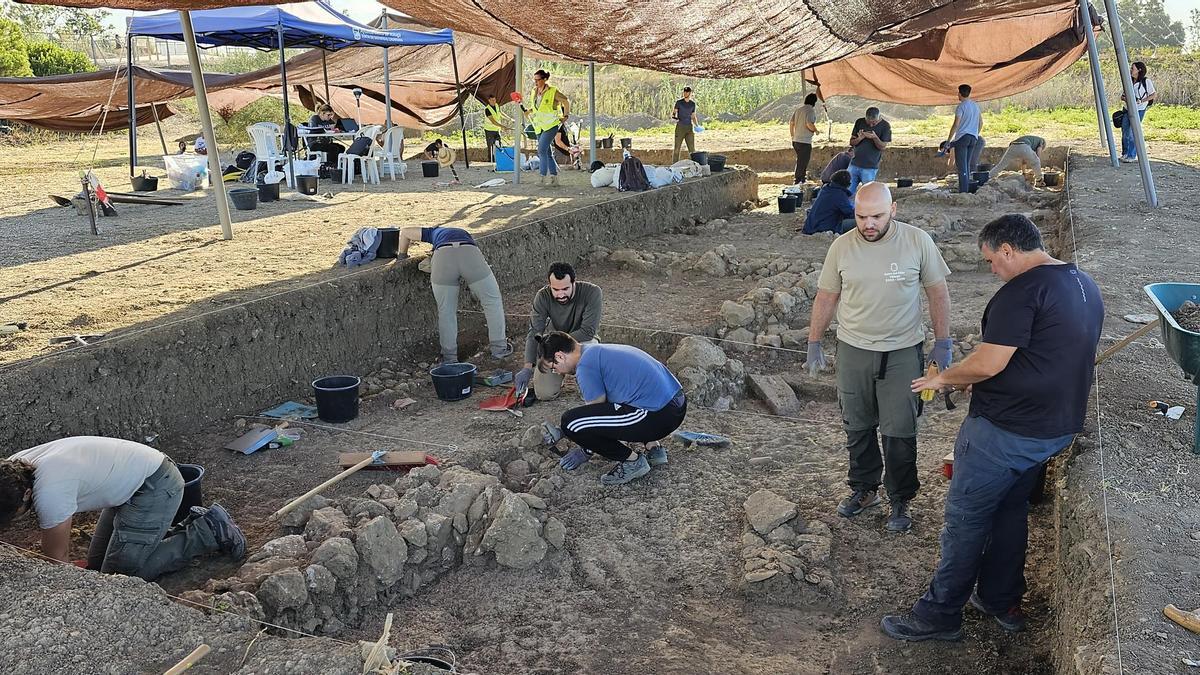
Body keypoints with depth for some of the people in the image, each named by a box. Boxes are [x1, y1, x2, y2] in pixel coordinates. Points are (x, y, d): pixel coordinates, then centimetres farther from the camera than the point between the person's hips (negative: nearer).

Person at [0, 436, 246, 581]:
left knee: (119, 575, -7)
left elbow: (57, 559, -18)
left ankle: (208, 532, 0)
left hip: (156, 486, -10)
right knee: (97, 566, 14)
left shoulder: (49, 492, -31)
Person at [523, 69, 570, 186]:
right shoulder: (534, 92, 10)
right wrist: (528, 112, 11)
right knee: (547, 152, 8)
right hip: (539, 127, 7)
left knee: (542, 150, -18)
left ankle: (542, 177, -16)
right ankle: (554, 177, 15)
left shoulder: (553, 92, -9)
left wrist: (565, 116, -1)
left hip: (551, 125, -7)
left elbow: (566, 102, 0)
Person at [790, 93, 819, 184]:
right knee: (802, 164, -1)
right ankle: (798, 182, 1)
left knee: (800, 162, 20)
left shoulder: (798, 110, 11)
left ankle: (803, 179, 31)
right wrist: (816, 130, -5)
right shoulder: (811, 110, -11)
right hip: (805, 142, -8)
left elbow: (791, 123, 13)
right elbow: (809, 124, -23)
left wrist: (793, 137, 21)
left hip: (796, 141, 8)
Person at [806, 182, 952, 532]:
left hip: (903, 352, -2)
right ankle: (864, 488, 34)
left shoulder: (918, 241, -10)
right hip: (853, 350, 2)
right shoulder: (841, 246, -5)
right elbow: (826, 296, 4)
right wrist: (814, 343, 7)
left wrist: (942, 343, -2)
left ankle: (900, 501, 22)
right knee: (857, 427, 15)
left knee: (900, 432, 4)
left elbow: (937, 293, -2)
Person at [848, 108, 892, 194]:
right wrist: (859, 139, -16)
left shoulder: (885, 126, -5)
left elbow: (883, 147, -8)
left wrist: (875, 138, -26)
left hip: (870, 168, -3)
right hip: (854, 164, 3)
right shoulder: (859, 122, 4)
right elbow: (851, 142, 7)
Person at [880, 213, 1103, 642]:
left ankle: (940, 615, 12)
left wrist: (943, 379, -5)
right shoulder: (1085, 285, 9)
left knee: (965, 520, 2)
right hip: (1058, 426, 9)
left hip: (1005, 430, -9)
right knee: (1011, 511, 22)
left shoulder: (1023, 290, -21)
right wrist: (975, 378, 19)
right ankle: (1002, 601, 34)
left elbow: (988, 364, -23)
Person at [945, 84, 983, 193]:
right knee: (967, 165, 14)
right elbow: (981, 123, 19)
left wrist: (948, 140, -13)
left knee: (962, 166, -7)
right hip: (973, 138, 7)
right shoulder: (976, 105, 13)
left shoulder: (961, 106, -9)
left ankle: (963, 191, -11)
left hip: (962, 137, -7)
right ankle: (967, 189, 14)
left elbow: (956, 125, -15)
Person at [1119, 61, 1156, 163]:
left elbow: (1154, 94, -7)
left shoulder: (1146, 81, -7)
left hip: (1138, 110, -7)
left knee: (1132, 133, -10)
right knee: (1125, 131, 7)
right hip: (1127, 109, 7)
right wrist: (1123, 97, -5)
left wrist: (1141, 101, -16)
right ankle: (1125, 154, 19)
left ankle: (1132, 156, -4)